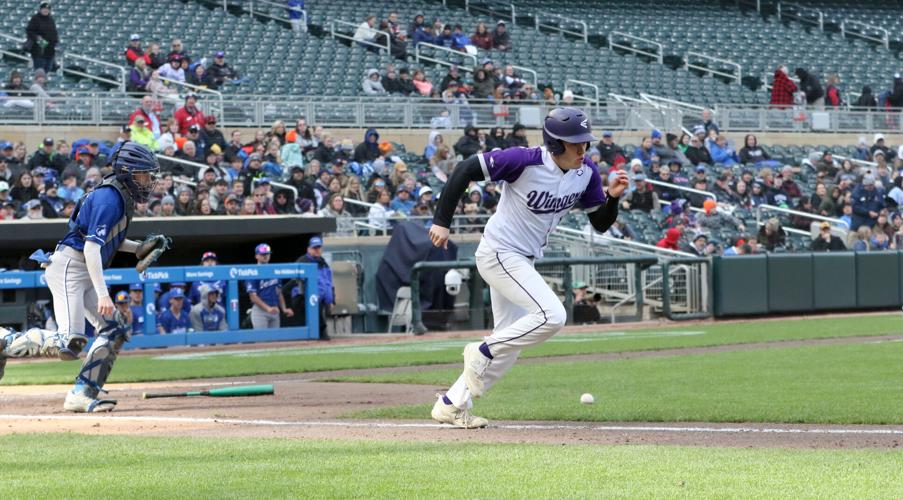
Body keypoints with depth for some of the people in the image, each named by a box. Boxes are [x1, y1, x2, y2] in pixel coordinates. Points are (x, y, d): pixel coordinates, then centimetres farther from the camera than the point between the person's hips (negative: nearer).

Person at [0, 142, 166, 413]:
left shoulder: (121, 197, 14)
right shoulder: (109, 198, -17)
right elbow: (91, 247, -25)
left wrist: (138, 248, 13)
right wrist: (102, 293, -31)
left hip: (85, 274, 11)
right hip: (68, 267, -11)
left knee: (114, 330, 3)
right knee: (69, 342, -20)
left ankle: (82, 396, 3)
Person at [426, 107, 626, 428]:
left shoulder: (587, 173, -2)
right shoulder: (524, 161, -23)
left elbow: (600, 224, 5)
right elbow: (465, 170, -18)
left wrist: (612, 197, -16)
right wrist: (442, 221, -19)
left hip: (522, 262, 8)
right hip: (499, 254, -8)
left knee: (509, 345, 12)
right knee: (552, 316, -23)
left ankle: (451, 405, 22)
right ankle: (482, 352, -5)